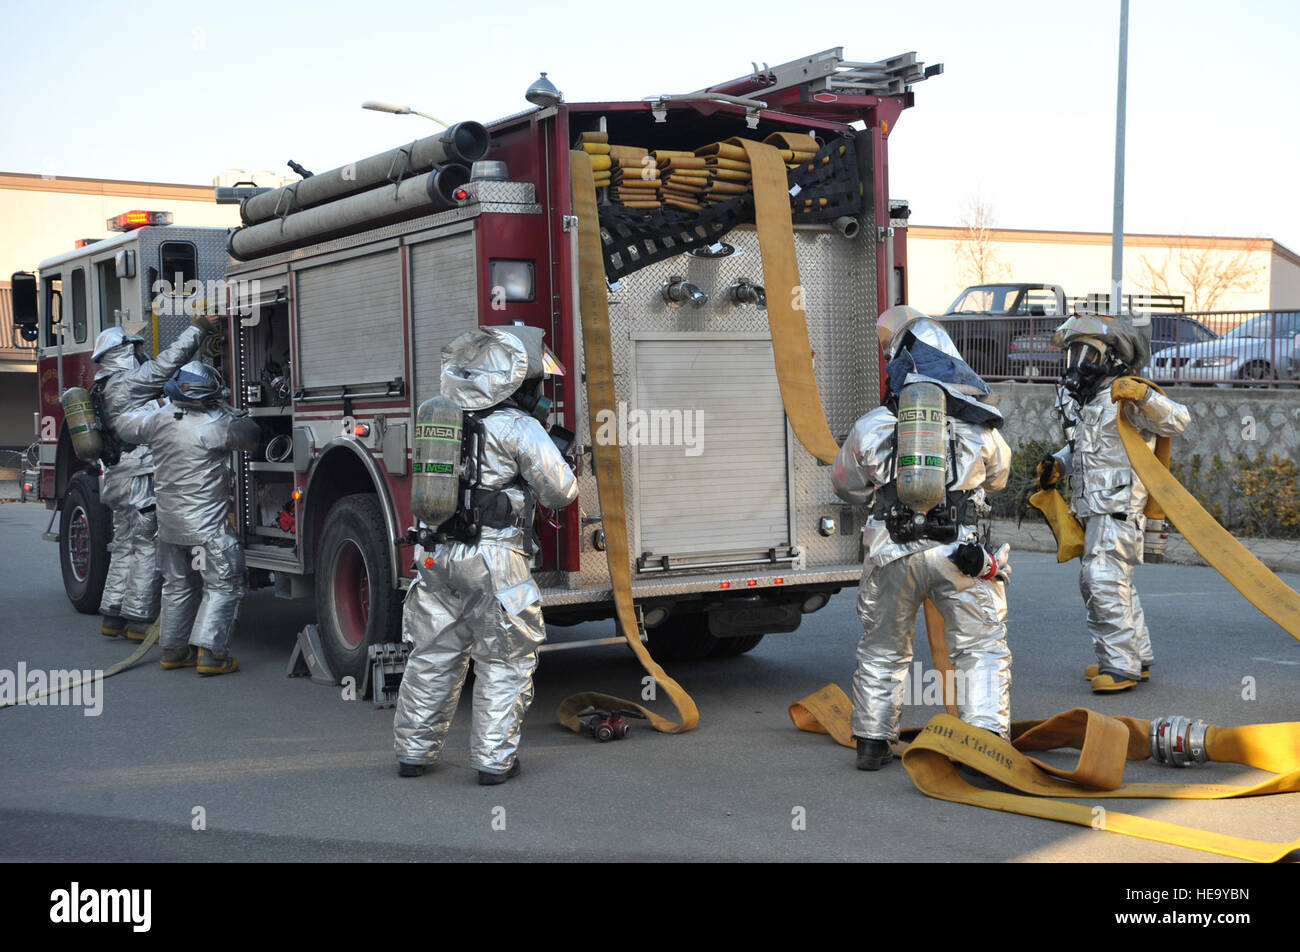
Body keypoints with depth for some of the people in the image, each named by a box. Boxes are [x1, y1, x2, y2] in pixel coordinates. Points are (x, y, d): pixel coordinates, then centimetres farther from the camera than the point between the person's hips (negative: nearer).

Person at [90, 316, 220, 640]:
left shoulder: (105, 389, 16)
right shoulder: (130, 382, -12)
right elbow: (170, 360, -15)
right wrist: (200, 326, -8)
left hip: (119, 479, 10)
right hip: (141, 479, -10)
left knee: (125, 547, 14)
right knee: (147, 549, -5)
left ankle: (113, 616, 17)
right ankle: (139, 620, -4)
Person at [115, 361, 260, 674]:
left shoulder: (159, 419, -1)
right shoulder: (216, 426, -18)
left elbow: (125, 425, 18)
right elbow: (252, 436, -5)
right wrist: (229, 411, 6)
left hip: (169, 521, 7)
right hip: (206, 525, -7)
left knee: (177, 586, 19)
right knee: (223, 586, 1)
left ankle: (174, 649, 25)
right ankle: (210, 651, -8)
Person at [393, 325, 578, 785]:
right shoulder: (519, 429, -11)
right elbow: (562, 491, -7)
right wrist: (556, 454, 15)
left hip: (436, 555, 6)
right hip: (494, 562, -6)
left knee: (433, 656, 17)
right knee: (505, 662, 7)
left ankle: (413, 751, 26)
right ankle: (494, 760, 9)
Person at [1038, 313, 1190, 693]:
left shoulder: (1124, 399, -13)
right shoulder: (1083, 401, 16)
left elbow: (1178, 421, -22)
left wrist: (1144, 396, -35)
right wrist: (1056, 464, 12)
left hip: (1119, 506, -10)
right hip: (1096, 509, 10)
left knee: (1103, 580, -16)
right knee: (1114, 583, 17)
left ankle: (1120, 665, -12)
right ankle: (1138, 658, 29)